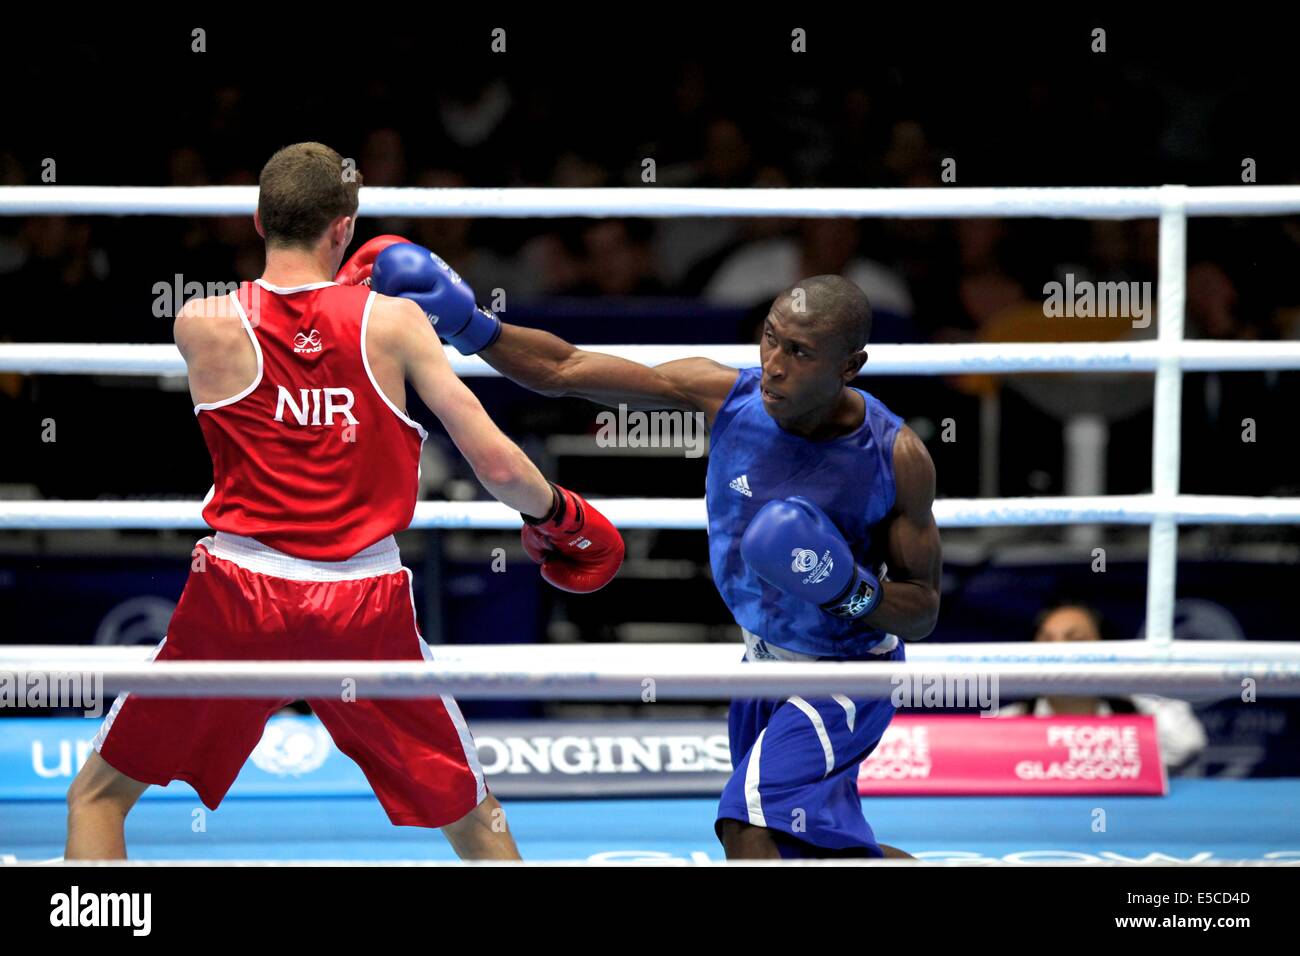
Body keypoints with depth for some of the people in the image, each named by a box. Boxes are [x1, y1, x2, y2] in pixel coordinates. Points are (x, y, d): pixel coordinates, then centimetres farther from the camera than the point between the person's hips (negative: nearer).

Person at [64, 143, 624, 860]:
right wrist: (556, 513, 17)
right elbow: (498, 465, -3)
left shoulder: (201, 323, -2)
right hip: (366, 607, 0)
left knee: (98, 797, 15)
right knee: (475, 820, 17)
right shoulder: (393, 321, -2)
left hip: (239, 594, 0)